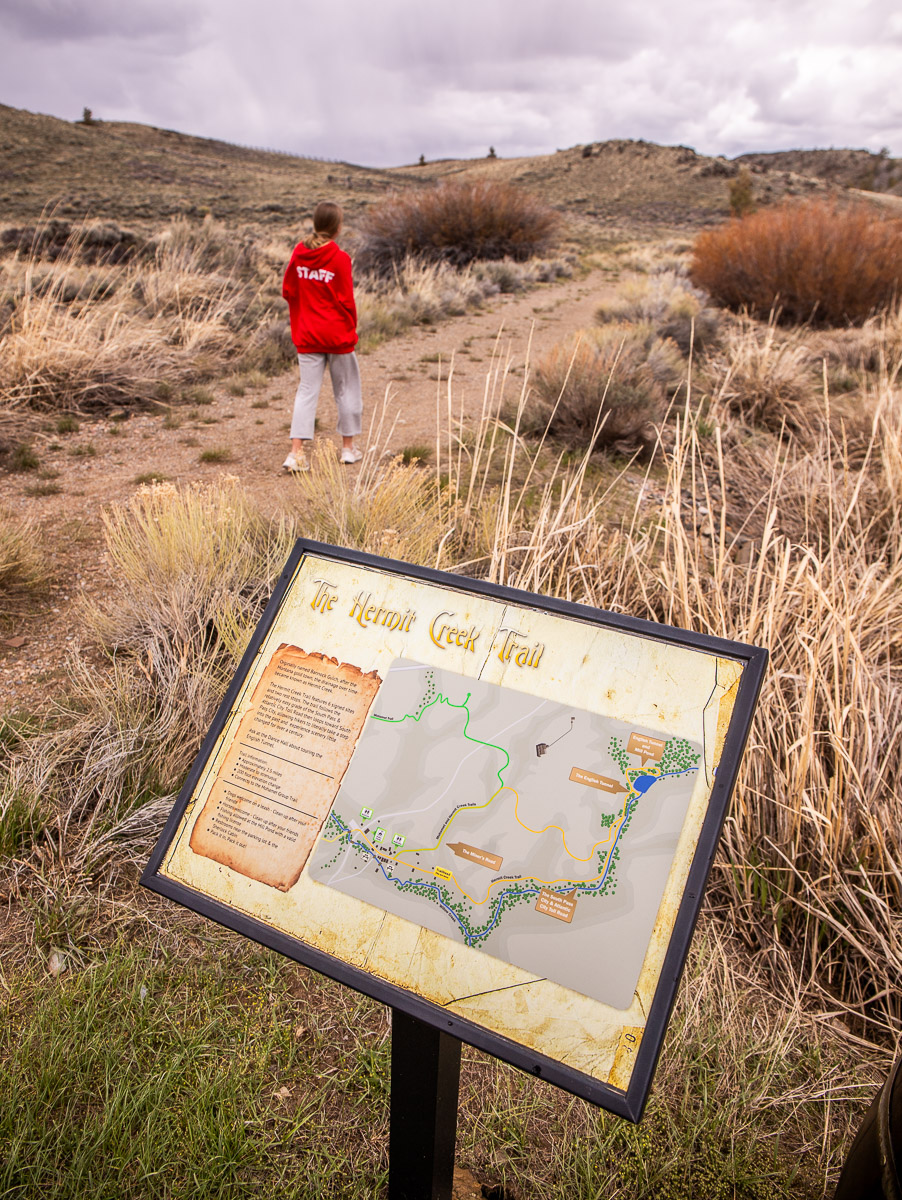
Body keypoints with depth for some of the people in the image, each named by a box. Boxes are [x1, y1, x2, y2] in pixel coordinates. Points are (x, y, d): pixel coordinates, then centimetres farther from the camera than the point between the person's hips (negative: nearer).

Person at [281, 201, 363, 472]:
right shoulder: (339, 258, -13)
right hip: (338, 334, -4)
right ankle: (348, 447, 21)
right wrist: (351, 329, 3)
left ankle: (297, 451, -6)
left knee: (307, 390, 5)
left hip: (306, 335, 4)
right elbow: (346, 300, -10)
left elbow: (288, 290, 6)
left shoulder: (298, 253, 1)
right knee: (346, 389, 12)